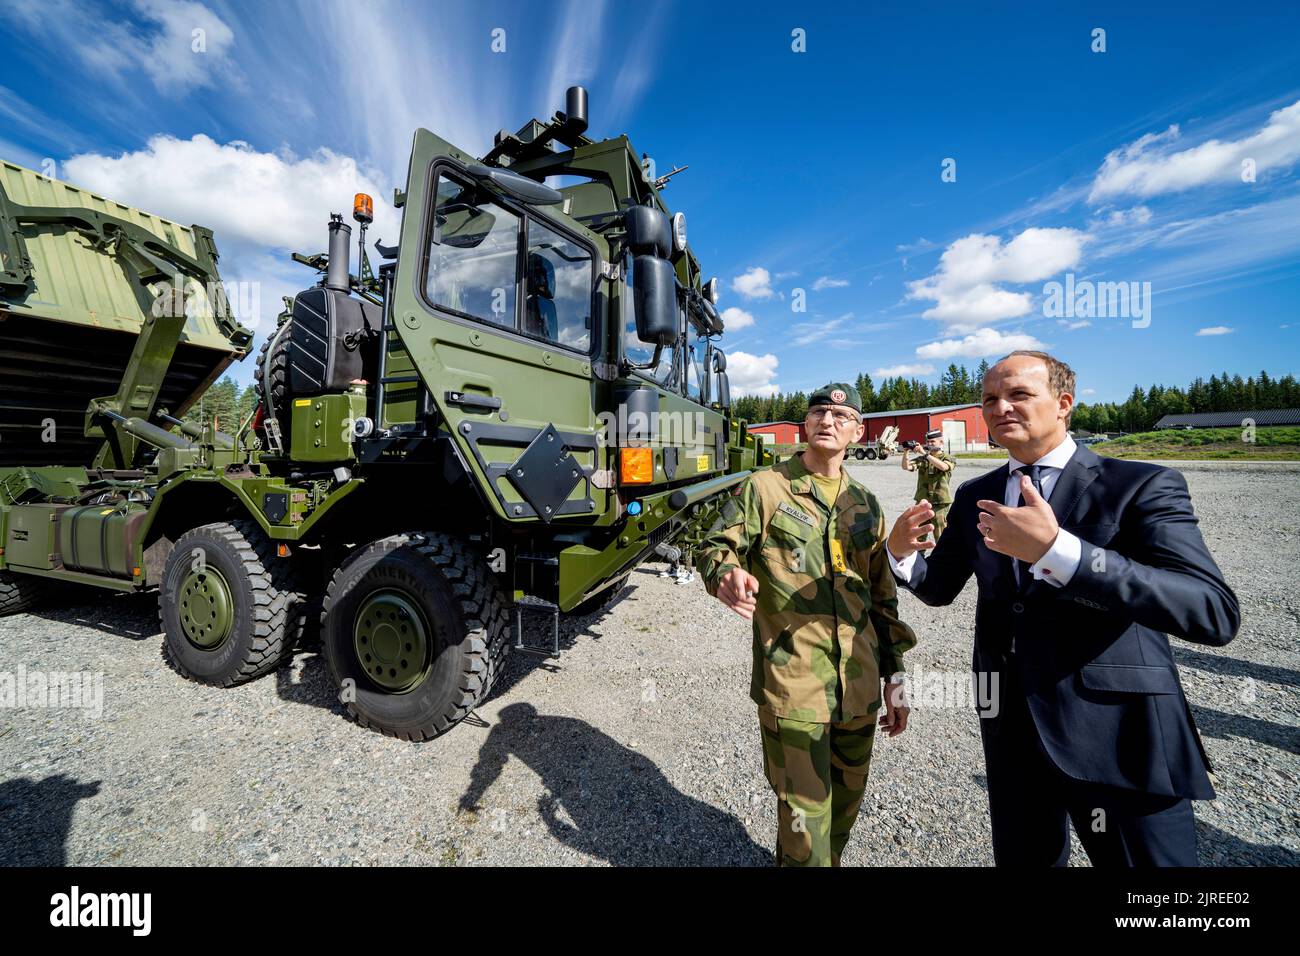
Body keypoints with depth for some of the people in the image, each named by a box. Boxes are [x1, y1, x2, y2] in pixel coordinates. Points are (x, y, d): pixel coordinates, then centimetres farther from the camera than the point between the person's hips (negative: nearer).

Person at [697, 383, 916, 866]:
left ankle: (830, 858, 49)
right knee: (805, 810, 6)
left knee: (846, 799, 22)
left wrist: (895, 676, 13)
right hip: (792, 684, -5)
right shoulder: (764, 488, -5)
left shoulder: (866, 505, 10)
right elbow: (714, 548, -8)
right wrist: (726, 573, -32)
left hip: (859, 683, 5)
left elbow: (882, 599, 14)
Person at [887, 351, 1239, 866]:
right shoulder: (974, 496, 3)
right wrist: (902, 552, -12)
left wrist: (1055, 550, -34)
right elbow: (939, 588, 10)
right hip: (1011, 727, 5)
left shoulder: (1141, 485, -10)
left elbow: (1215, 614, -23)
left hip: (1118, 732, -4)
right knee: (1024, 857, 23)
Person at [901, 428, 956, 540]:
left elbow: (943, 466, -23)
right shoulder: (922, 459, 9)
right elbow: (906, 467, -5)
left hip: (940, 504, -4)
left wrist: (925, 453, -26)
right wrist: (906, 451, -17)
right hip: (922, 502, 4)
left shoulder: (948, 458, 0)